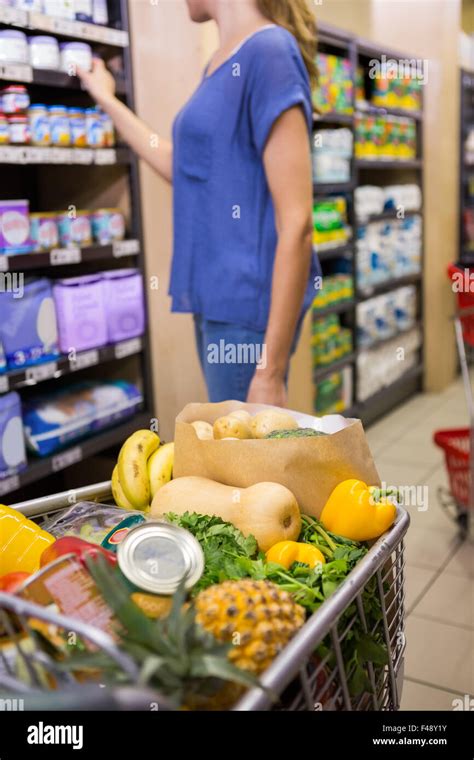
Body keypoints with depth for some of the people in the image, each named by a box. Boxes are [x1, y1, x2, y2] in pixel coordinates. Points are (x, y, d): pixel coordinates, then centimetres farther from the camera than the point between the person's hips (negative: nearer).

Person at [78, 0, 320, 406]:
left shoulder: (269, 50, -13)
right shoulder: (221, 62, 14)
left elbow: (296, 223, -20)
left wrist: (271, 373, -22)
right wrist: (107, 100, 33)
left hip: (248, 298, -9)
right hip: (215, 297, 9)